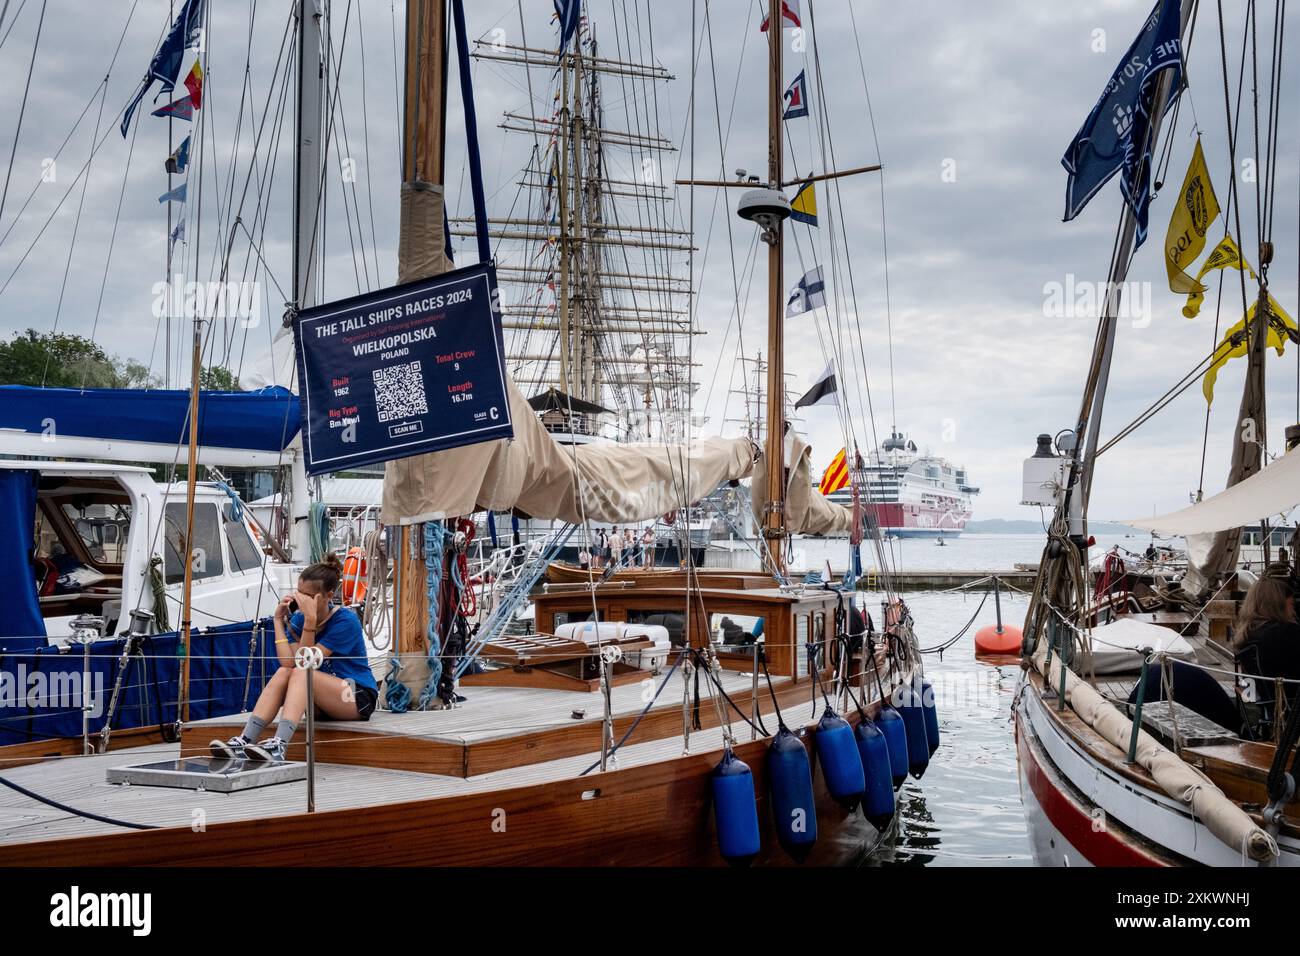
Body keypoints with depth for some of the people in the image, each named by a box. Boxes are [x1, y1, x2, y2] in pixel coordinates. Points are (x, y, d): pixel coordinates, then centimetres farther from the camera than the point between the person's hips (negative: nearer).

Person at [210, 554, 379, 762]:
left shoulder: (346, 620, -15)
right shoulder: (298, 618, 2)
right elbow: (287, 661, -14)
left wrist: (310, 620, -30)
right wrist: (279, 619, -13)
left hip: (358, 697, -6)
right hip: (322, 705, 6)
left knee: (300, 673, -28)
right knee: (282, 673, -20)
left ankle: (279, 746, -48)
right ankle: (244, 741, -32)